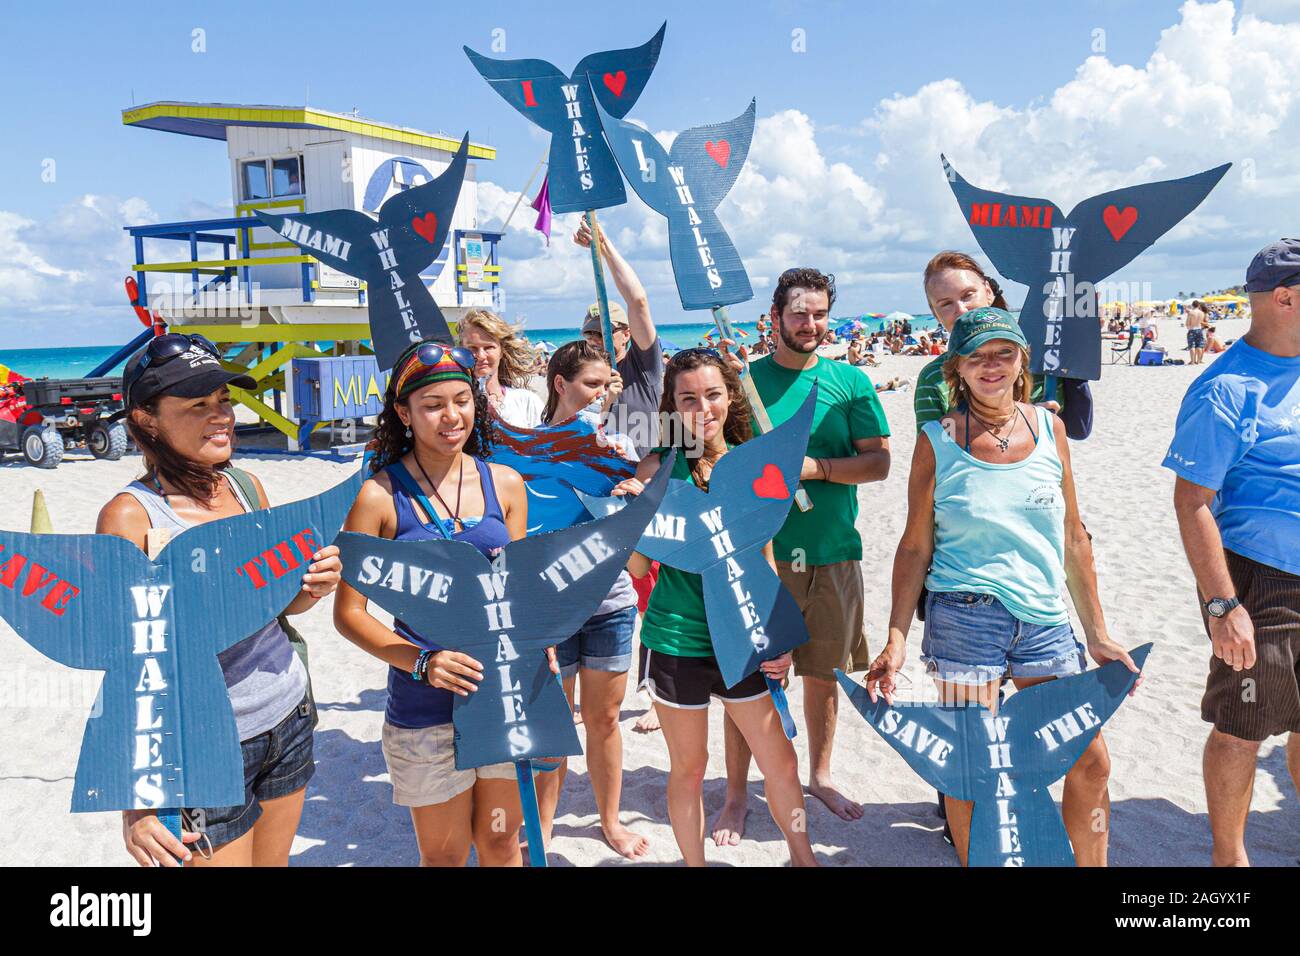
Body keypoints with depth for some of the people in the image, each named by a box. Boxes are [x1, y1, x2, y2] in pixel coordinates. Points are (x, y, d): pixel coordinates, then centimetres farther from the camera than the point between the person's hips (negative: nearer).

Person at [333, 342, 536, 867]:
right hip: (425, 704, -3)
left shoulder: (504, 483, 3)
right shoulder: (381, 496, -9)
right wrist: (422, 661, -19)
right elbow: (349, 612, -6)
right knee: (445, 854, 13)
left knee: (501, 842, 17)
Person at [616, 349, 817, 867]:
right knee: (689, 769, 12)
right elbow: (638, 566, -6)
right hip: (677, 641, -3)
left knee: (781, 762, 13)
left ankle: (803, 856, 36)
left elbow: (764, 561, 9)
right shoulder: (659, 467, -8)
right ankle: (694, 862, 33)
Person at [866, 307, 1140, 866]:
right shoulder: (938, 441, -3)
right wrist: (896, 641, -7)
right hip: (964, 615, -3)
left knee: (1091, 763, 8)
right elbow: (915, 547, -1)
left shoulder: (1048, 427, 6)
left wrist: (1097, 634, 11)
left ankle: (1092, 865, 32)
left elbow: (1073, 539, 10)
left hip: (1045, 619, 4)